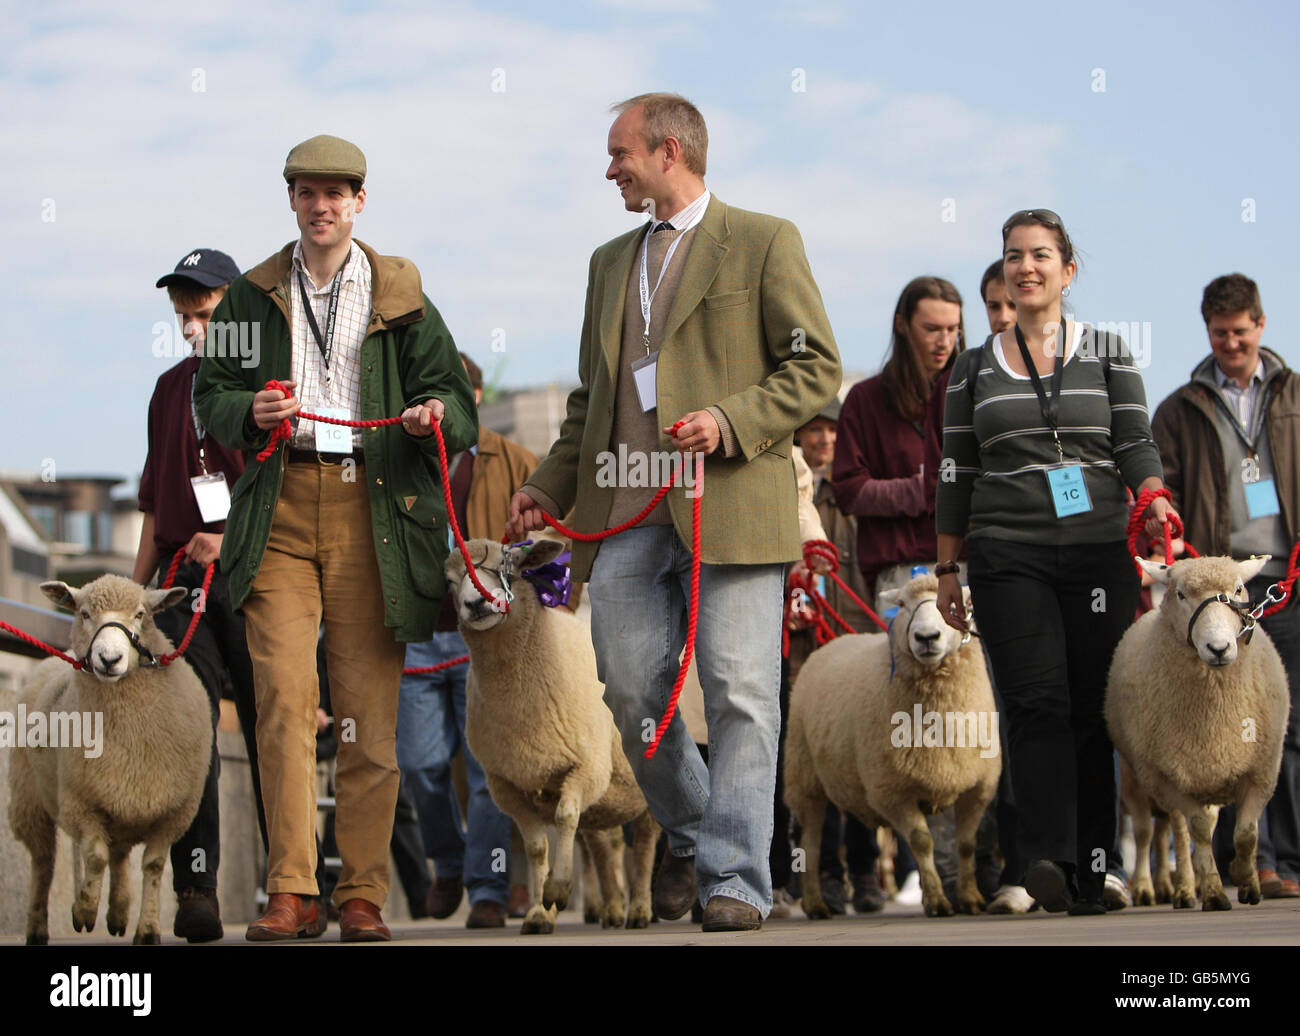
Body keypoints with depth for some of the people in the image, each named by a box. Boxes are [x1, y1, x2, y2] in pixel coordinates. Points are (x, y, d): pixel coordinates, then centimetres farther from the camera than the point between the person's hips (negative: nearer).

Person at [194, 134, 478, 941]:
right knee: (284, 695, -11)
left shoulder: (401, 298, 11)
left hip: (373, 506, 0)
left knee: (369, 708, -1)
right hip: (280, 507, 0)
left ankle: (364, 895, 6)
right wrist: (249, 412, -7)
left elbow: (456, 396, 10)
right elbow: (211, 393, 16)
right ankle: (292, 893, -8)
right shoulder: (254, 297, 14)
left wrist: (439, 414, -13)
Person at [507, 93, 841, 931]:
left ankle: (737, 879, -7)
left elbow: (817, 368, -2)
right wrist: (552, 485, 17)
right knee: (633, 693, 1)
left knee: (741, 695, -9)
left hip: (730, 505, -6)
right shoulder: (612, 261, 23)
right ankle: (691, 837, 23)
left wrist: (729, 422, -14)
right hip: (626, 514, 6)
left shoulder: (764, 242, 3)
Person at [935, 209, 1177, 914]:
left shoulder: (1107, 355, 11)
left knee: (1094, 710, -2)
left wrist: (1153, 497, -16)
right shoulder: (974, 368, 14)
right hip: (1008, 558, 0)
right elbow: (956, 474, 15)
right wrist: (946, 570, 12)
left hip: (1099, 551, 0)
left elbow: (1135, 444, 4)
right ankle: (1048, 858, -27)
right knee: (1037, 702, -15)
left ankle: (1091, 872, 2)